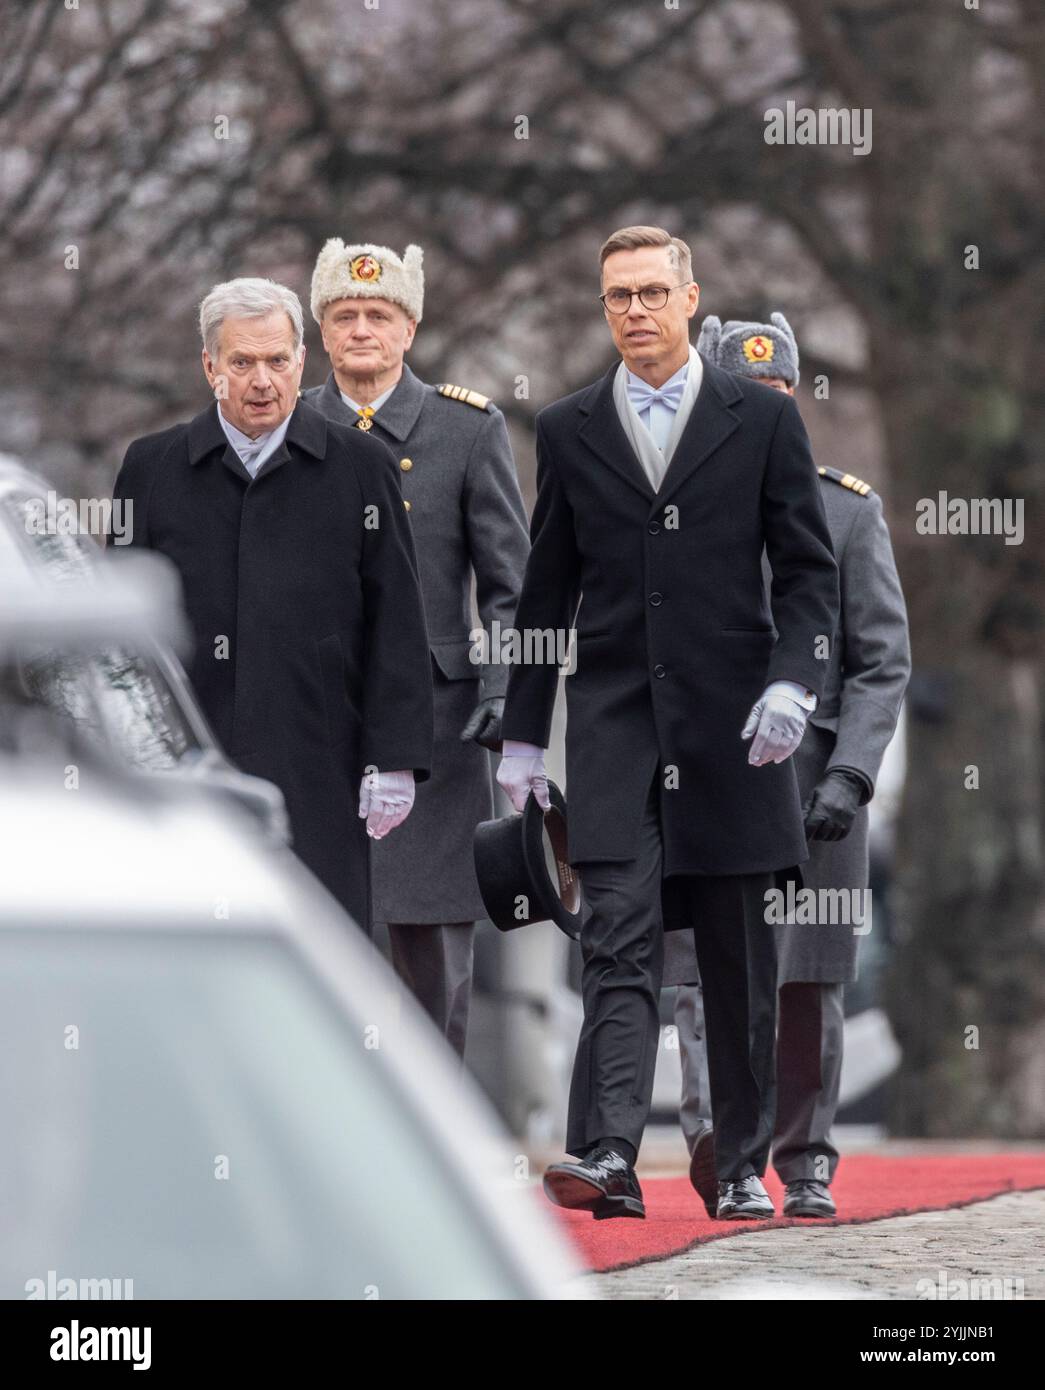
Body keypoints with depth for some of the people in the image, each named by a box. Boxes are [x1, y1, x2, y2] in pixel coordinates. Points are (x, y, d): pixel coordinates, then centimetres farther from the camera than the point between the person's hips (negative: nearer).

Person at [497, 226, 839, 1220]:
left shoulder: (762, 420, 5)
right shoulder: (567, 431, 9)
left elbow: (808, 569, 5)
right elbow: (547, 591, 13)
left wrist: (792, 680, -11)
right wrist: (523, 736, 10)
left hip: (730, 725, 0)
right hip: (614, 726, 0)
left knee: (739, 961, 5)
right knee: (618, 943, -12)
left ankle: (743, 1167, 13)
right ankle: (606, 1160, -23)